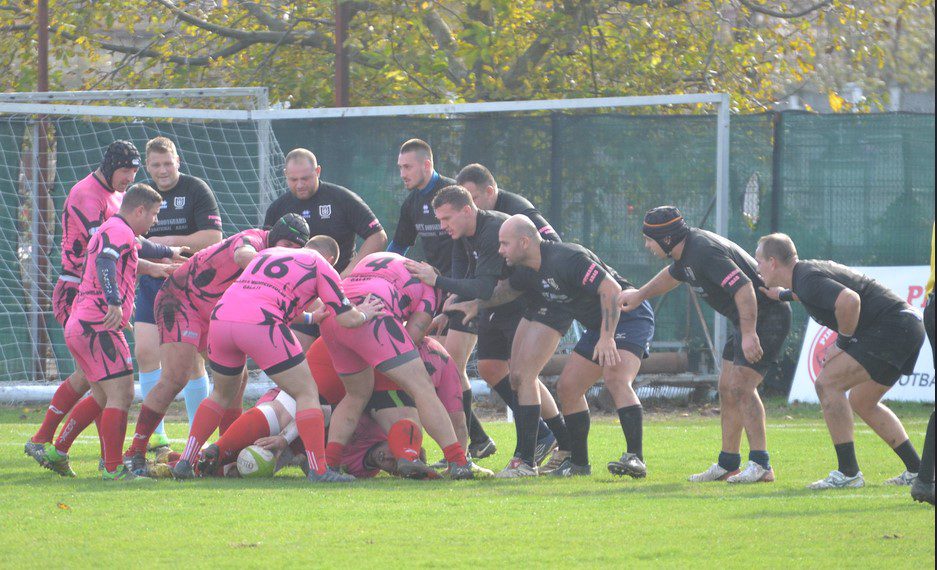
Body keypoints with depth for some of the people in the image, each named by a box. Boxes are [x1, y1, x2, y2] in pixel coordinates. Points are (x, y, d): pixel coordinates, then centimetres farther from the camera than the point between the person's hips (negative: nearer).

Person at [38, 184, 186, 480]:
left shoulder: (114, 231, 25)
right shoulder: (118, 231, -8)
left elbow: (140, 246, 47)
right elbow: (105, 262, -28)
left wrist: (169, 252, 63)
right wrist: (114, 302, -41)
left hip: (78, 326, 11)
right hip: (98, 325, -11)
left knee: (102, 397, 19)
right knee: (121, 394, -11)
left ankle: (57, 453, 22)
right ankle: (113, 468, -14)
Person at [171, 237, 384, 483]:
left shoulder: (267, 253, 33)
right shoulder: (321, 266, 16)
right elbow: (347, 319, 12)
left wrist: (310, 317, 59)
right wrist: (364, 314, 34)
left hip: (220, 317, 6)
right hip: (259, 324, -6)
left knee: (223, 394, 28)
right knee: (306, 393, 6)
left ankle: (185, 462, 23)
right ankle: (318, 469, -3)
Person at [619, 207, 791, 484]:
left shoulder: (705, 251, -25)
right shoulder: (686, 252, 7)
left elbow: (743, 288, -33)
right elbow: (673, 274, 33)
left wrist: (749, 334, -37)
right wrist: (640, 294, 40)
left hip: (767, 316, -11)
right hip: (745, 321, 11)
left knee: (741, 386, -17)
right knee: (727, 389, 12)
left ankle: (761, 465, -17)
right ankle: (727, 464, 18)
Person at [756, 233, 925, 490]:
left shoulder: (808, 279, -15)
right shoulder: (810, 270, 16)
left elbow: (849, 300, -32)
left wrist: (843, 342, -17)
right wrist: (784, 295, 44)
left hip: (892, 327, -11)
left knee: (827, 384, -12)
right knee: (861, 402, 21)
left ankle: (848, 473, -11)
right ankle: (916, 470, 21)